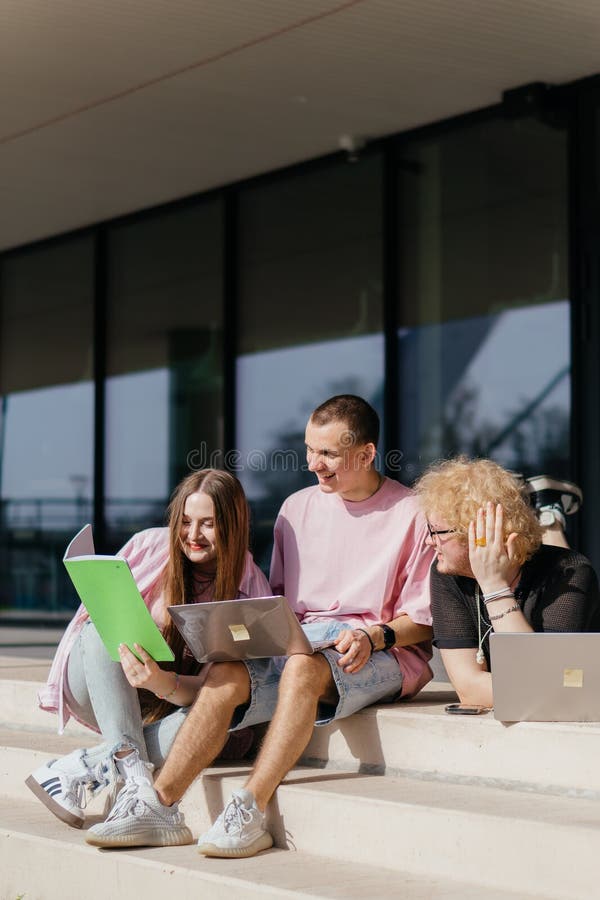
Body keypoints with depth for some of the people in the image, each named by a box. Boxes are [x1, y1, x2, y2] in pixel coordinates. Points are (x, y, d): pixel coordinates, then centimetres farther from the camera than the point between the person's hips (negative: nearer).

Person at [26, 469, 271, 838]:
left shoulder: (251, 591, -11)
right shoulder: (150, 547, -9)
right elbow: (95, 612, -1)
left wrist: (161, 682, -40)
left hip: (173, 703, -1)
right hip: (97, 695, 1)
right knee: (102, 633, -31)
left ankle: (77, 770, -30)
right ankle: (132, 769, -43)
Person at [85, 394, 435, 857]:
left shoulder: (411, 514, -2)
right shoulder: (297, 508, 14)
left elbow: (424, 619, -2)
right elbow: (280, 595, 19)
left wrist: (374, 636, -20)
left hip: (388, 655, -5)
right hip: (299, 642, 5)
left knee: (303, 667, -37)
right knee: (226, 673, -25)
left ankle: (250, 813, -37)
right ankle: (157, 807, -25)